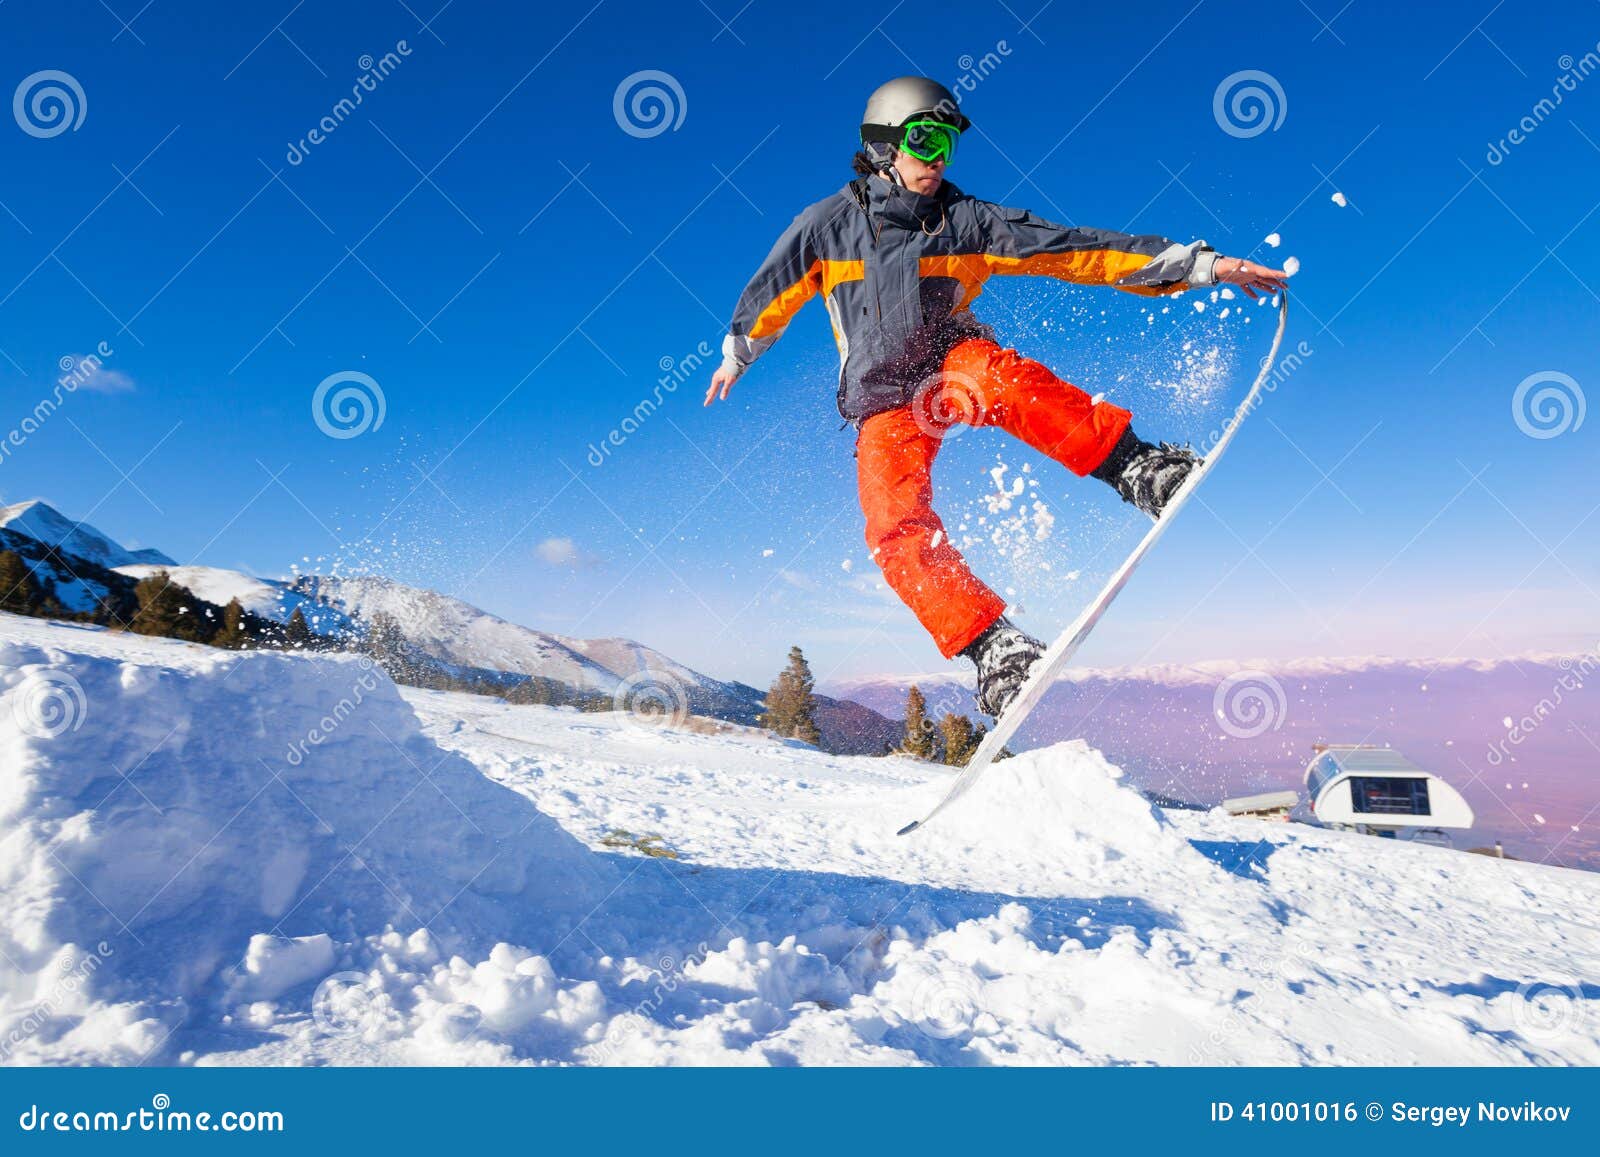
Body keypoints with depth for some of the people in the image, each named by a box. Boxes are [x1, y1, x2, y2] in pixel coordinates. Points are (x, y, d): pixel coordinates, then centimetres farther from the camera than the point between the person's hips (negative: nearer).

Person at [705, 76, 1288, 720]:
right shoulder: (829, 224, -1)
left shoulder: (969, 221, 0)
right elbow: (771, 292, 15)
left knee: (999, 375, -39)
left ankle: (1138, 469, -42)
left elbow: (1079, 251, -5)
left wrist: (1201, 264, -11)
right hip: (886, 403, 0)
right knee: (898, 533, -25)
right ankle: (995, 647, -27)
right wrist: (737, 353, 28)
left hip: (953, 361, 0)